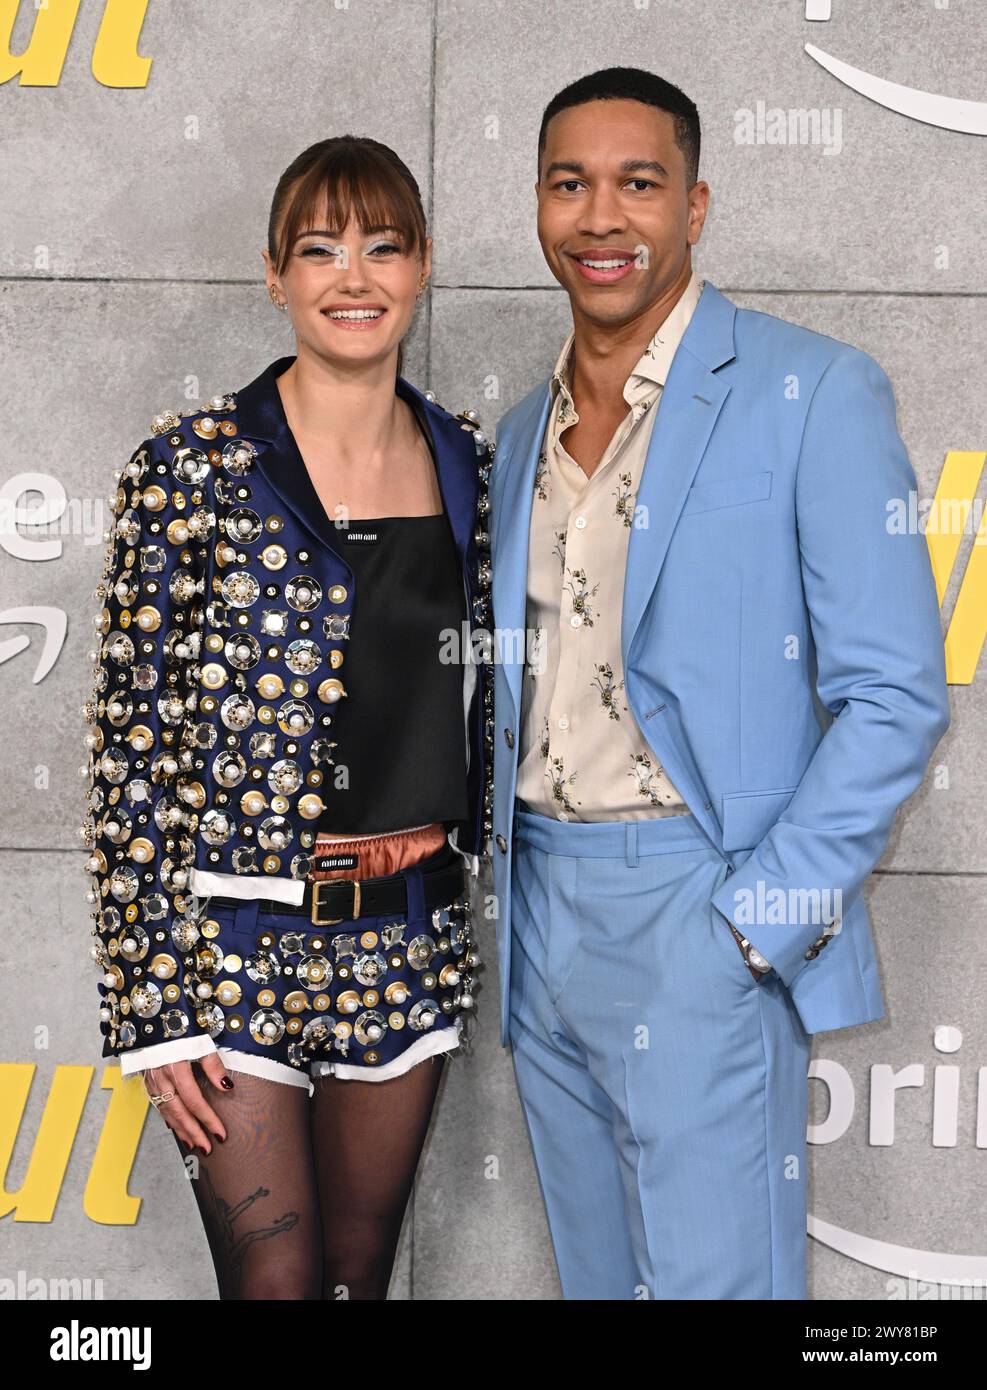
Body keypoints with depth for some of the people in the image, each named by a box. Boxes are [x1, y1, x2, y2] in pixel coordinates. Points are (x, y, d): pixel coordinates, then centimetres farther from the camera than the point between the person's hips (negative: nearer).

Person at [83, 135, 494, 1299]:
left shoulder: (467, 461, 5)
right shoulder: (191, 466, -9)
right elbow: (129, 742, -9)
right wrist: (150, 1003, -11)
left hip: (411, 940, 4)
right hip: (237, 933, -4)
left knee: (362, 1270, 15)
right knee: (278, 1279, 1)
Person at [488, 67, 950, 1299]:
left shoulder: (811, 393, -8)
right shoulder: (524, 431, 13)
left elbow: (895, 693, -11)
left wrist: (760, 918, -15)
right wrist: (491, 859, 7)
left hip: (698, 915, -6)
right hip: (540, 909, 6)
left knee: (707, 1272, -2)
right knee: (593, 1273, 16)